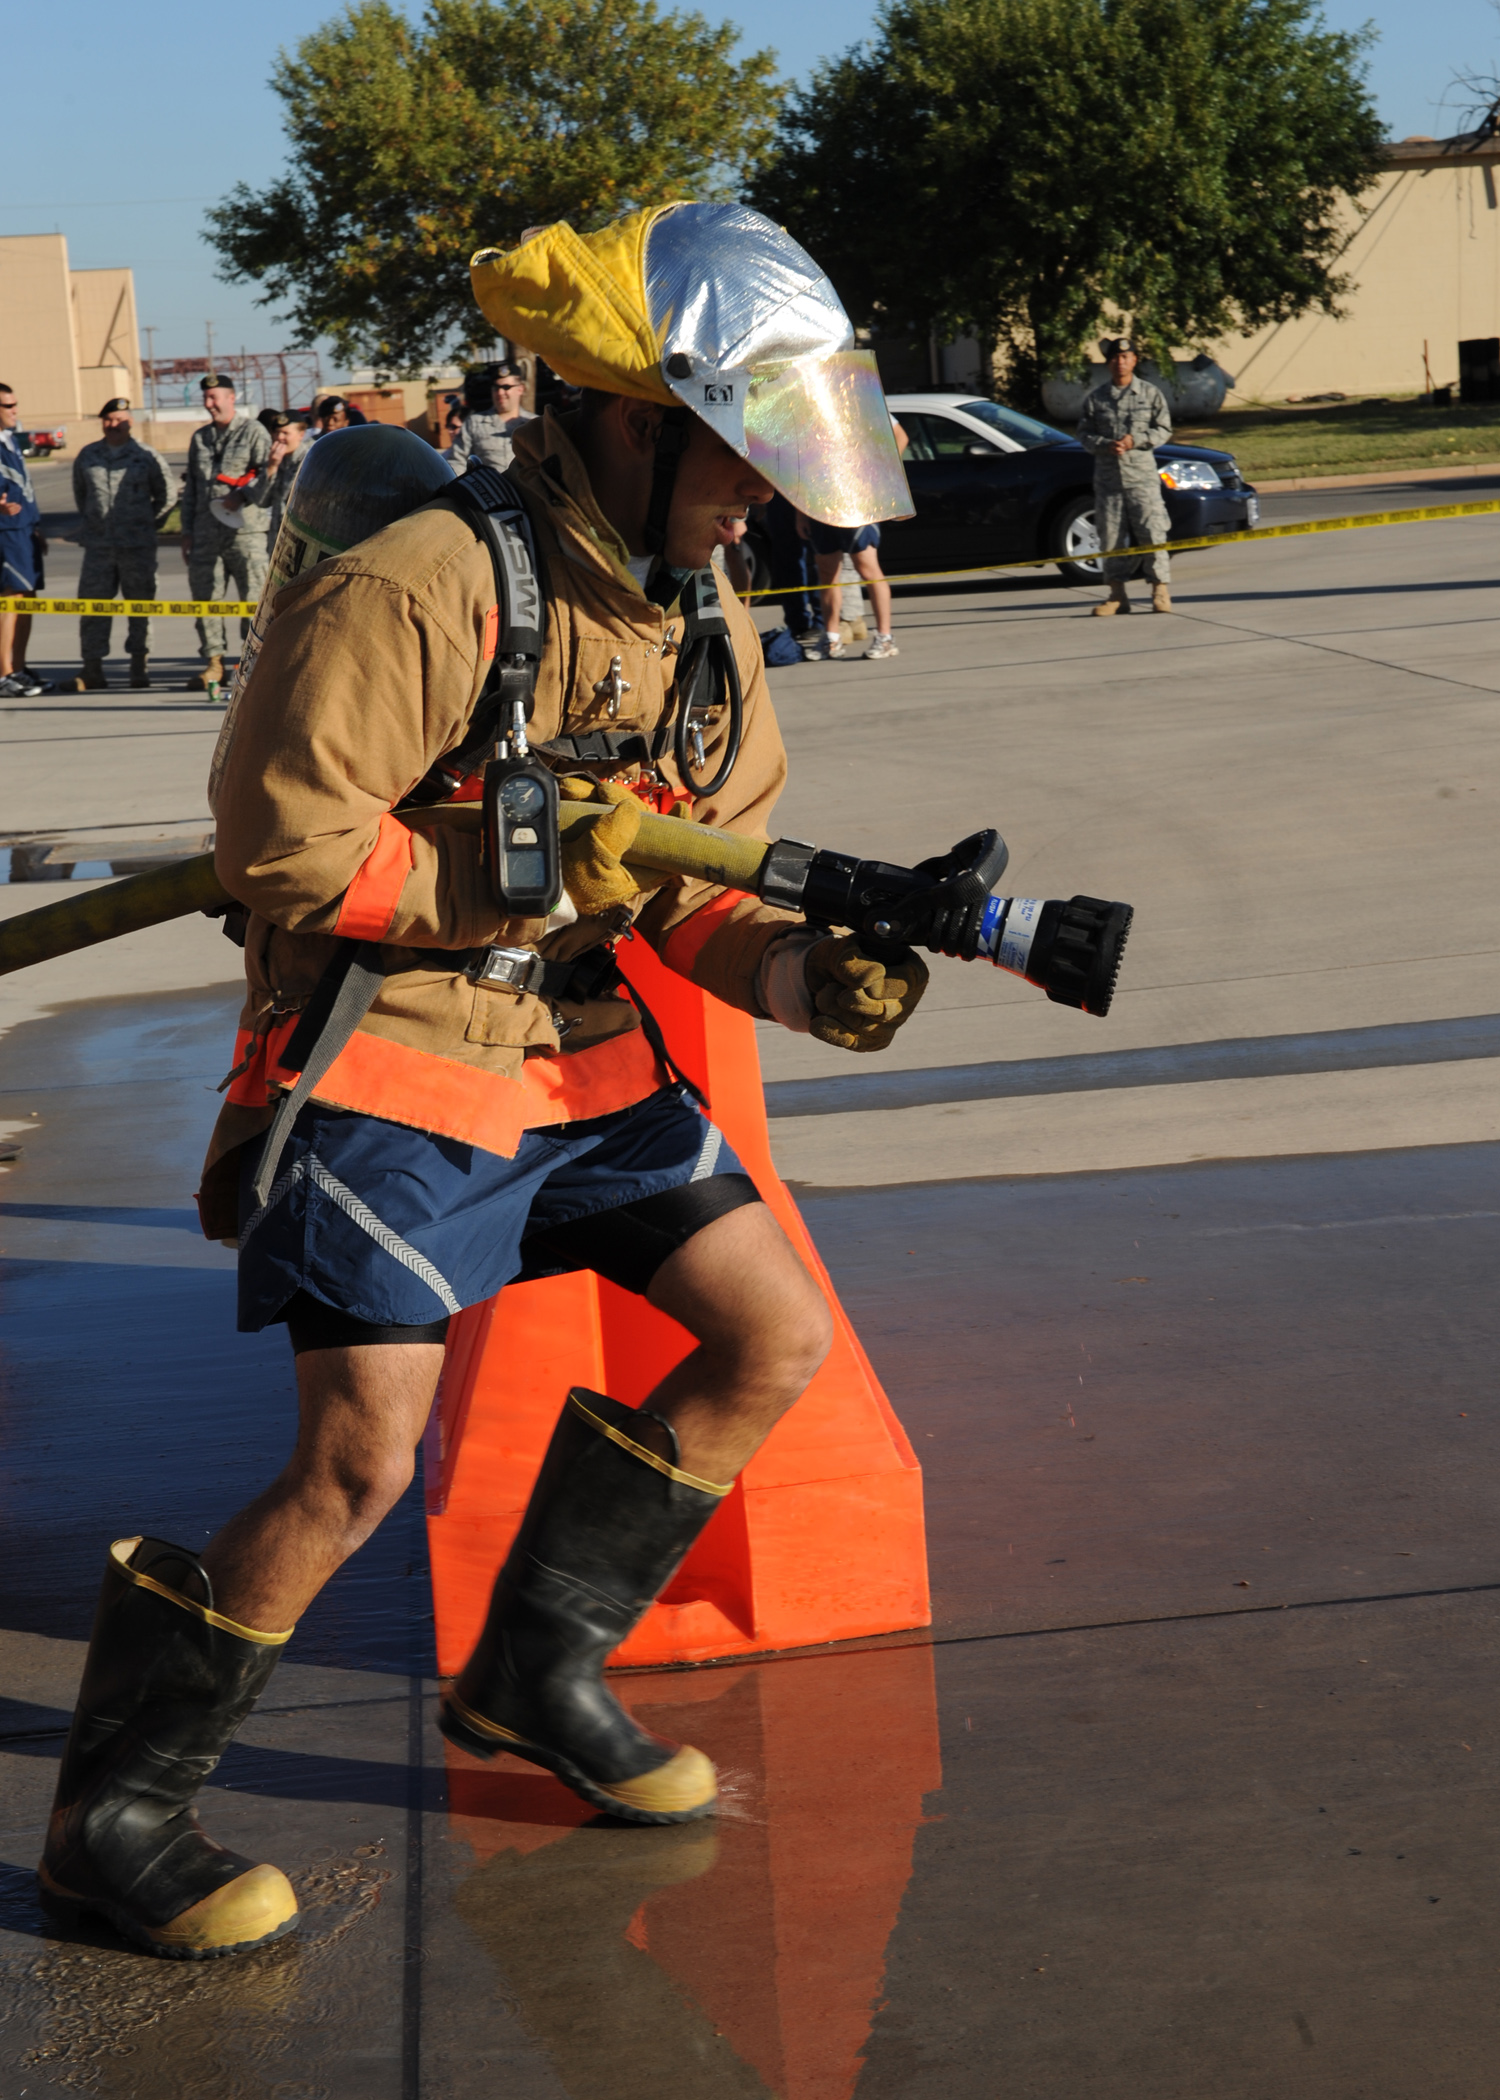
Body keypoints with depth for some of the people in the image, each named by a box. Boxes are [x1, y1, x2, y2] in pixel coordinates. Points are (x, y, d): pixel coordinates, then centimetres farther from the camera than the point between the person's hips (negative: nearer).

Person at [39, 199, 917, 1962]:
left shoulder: (702, 619, 6)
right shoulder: (419, 592, -20)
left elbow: (686, 888, 7)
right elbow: (279, 842, -19)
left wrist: (808, 974, -12)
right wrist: (519, 876, -23)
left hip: (583, 1059, 8)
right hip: (387, 1066, -8)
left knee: (778, 1340, 4)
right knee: (357, 1473, -10)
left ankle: (534, 1671, 21)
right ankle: (110, 1815, 11)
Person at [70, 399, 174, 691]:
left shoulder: (146, 456, 1)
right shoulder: (88, 456, 9)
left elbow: (166, 494, 9)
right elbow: (79, 494, 22)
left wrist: (149, 523, 8)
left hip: (138, 546, -2)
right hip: (98, 546, 2)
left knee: (140, 606, 3)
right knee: (93, 607, -1)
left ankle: (139, 667, 11)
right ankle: (92, 671, 3)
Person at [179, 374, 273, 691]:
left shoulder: (253, 431, 2)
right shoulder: (200, 438, 20)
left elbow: (267, 472, -8)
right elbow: (190, 488, 22)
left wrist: (240, 497, -20)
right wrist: (187, 531, 17)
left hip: (245, 529, -6)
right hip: (206, 531, 6)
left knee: (253, 595, -6)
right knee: (205, 596, 4)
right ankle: (213, 663, 10)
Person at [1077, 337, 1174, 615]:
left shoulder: (1151, 393, 5)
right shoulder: (1096, 398, 8)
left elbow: (1163, 429, 4)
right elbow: (1084, 433, 8)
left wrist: (1135, 441, -11)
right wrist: (1105, 445, -12)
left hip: (1142, 475, -2)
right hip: (1107, 477, 2)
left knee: (1152, 533, -8)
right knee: (1111, 535, 3)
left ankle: (1161, 591, -2)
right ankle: (1117, 595, 11)